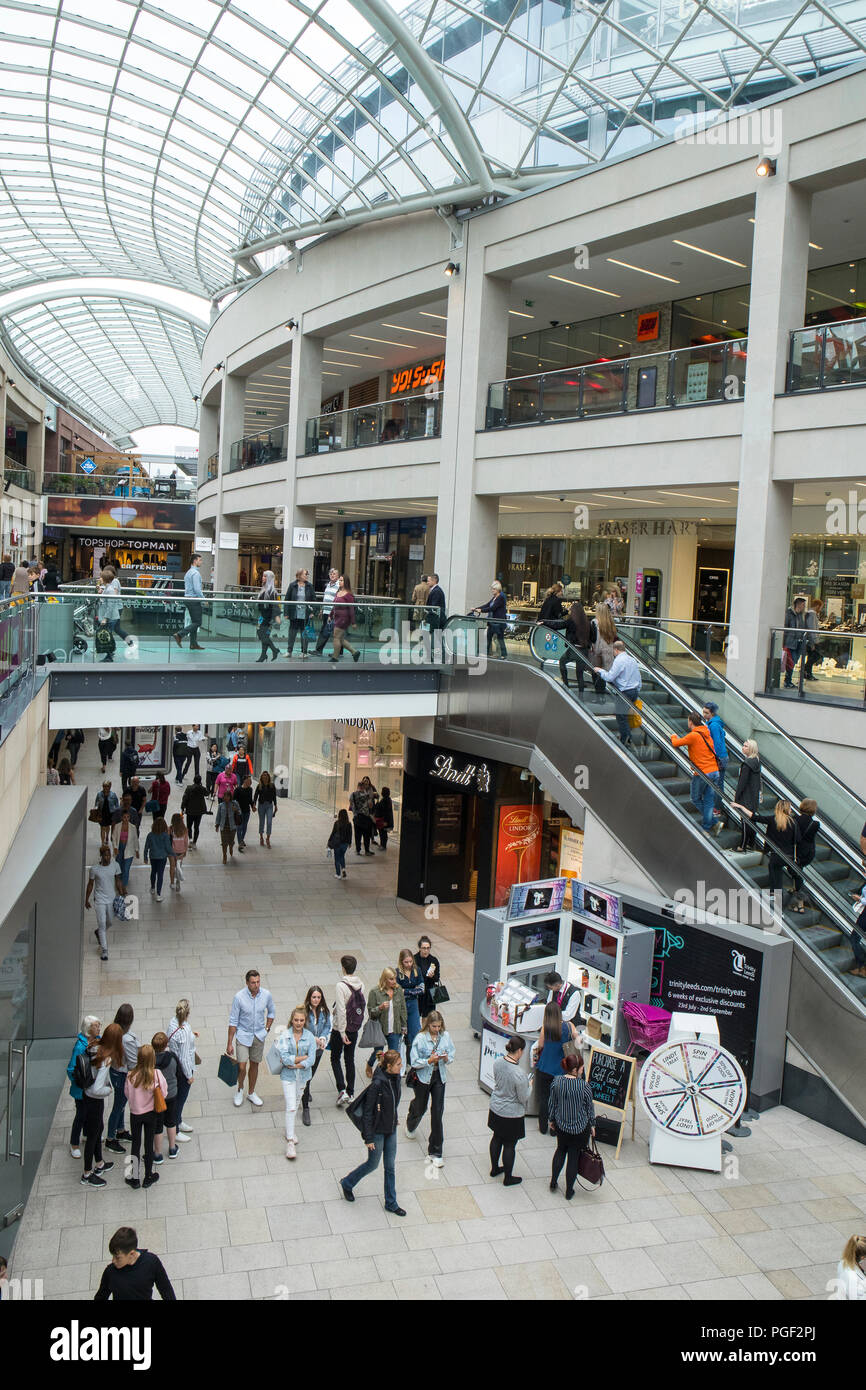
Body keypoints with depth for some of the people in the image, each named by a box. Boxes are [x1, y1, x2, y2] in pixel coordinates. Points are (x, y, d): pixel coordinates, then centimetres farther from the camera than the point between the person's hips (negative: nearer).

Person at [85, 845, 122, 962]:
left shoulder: (115, 866, -5)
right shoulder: (94, 869, -11)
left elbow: (118, 882, 4)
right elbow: (90, 885, -1)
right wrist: (86, 900, 5)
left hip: (112, 898, 3)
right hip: (100, 900, -3)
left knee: (110, 922, 18)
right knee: (102, 924, -4)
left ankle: (98, 932, 51)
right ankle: (104, 950, 4)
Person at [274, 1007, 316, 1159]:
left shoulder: (309, 1036, -6)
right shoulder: (284, 1036, -12)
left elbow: (311, 1060, -10)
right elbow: (285, 1058, -19)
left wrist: (294, 1064, -16)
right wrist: (304, 1057, -16)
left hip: (303, 1075, 3)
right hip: (288, 1076, -3)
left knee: (296, 1103, 17)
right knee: (291, 1107, -8)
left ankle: (289, 1130, 39)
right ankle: (290, 1141, -2)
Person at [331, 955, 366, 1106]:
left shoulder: (341, 986, -21)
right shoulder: (360, 984, -2)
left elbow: (341, 1010, -22)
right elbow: (364, 1004, 6)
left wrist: (342, 1032, -18)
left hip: (340, 1027, -5)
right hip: (355, 1028, 6)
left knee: (335, 1058, 9)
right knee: (350, 1059, 16)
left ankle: (342, 1091, -4)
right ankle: (350, 1092, 21)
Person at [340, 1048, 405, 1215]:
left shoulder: (395, 1079, -5)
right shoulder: (377, 1084, -27)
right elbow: (368, 1112, -21)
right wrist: (368, 1138, -18)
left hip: (391, 1129, 6)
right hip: (378, 1130, -6)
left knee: (390, 1166, 13)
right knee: (373, 1164, 11)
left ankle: (391, 1203, 27)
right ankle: (347, 1183, 37)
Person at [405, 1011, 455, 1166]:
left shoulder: (446, 1036, -5)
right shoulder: (420, 1038, -15)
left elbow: (451, 1059, 3)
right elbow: (414, 1062, -14)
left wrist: (446, 1058, -19)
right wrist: (429, 1061, -26)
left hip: (439, 1077, 2)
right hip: (423, 1077, -2)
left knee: (438, 1112, -2)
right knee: (420, 1108, 16)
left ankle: (435, 1152, 10)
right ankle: (410, 1125, 55)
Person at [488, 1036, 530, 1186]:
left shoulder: (498, 1062, -12)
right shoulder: (519, 1074, -32)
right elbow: (524, 1098, -19)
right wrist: (529, 1085, -1)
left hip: (495, 1109, 6)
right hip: (511, 1114, -6)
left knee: (497, 1138, 26)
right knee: (510, 1145, 13)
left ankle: (494, 1169, 45)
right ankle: (508, 1178, 30)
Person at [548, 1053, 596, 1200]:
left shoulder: (557, 1081, -12)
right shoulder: (584, 1086, -23)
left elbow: (552, 1103, 0)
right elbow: (589, 1107, -10)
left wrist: (552, 1120, 16)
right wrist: (592, 1125, 6)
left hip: (561, 1125, 4)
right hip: (580, 1127, -4)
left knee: (560, 1150, 26)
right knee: (573, 1157, 11)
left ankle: (553, 1183, 34)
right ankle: (569, 1192, 24)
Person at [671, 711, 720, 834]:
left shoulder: (693, 735, -14)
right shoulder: (707, 733, 10)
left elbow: (676, 743, -6)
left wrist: (673, 737, 14)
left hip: (702, 774, -7)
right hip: (714, 772, 7)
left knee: (695, 799, 11)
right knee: (709, 801, 10)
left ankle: (714, 821, 3)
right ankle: (706, 829, 13)